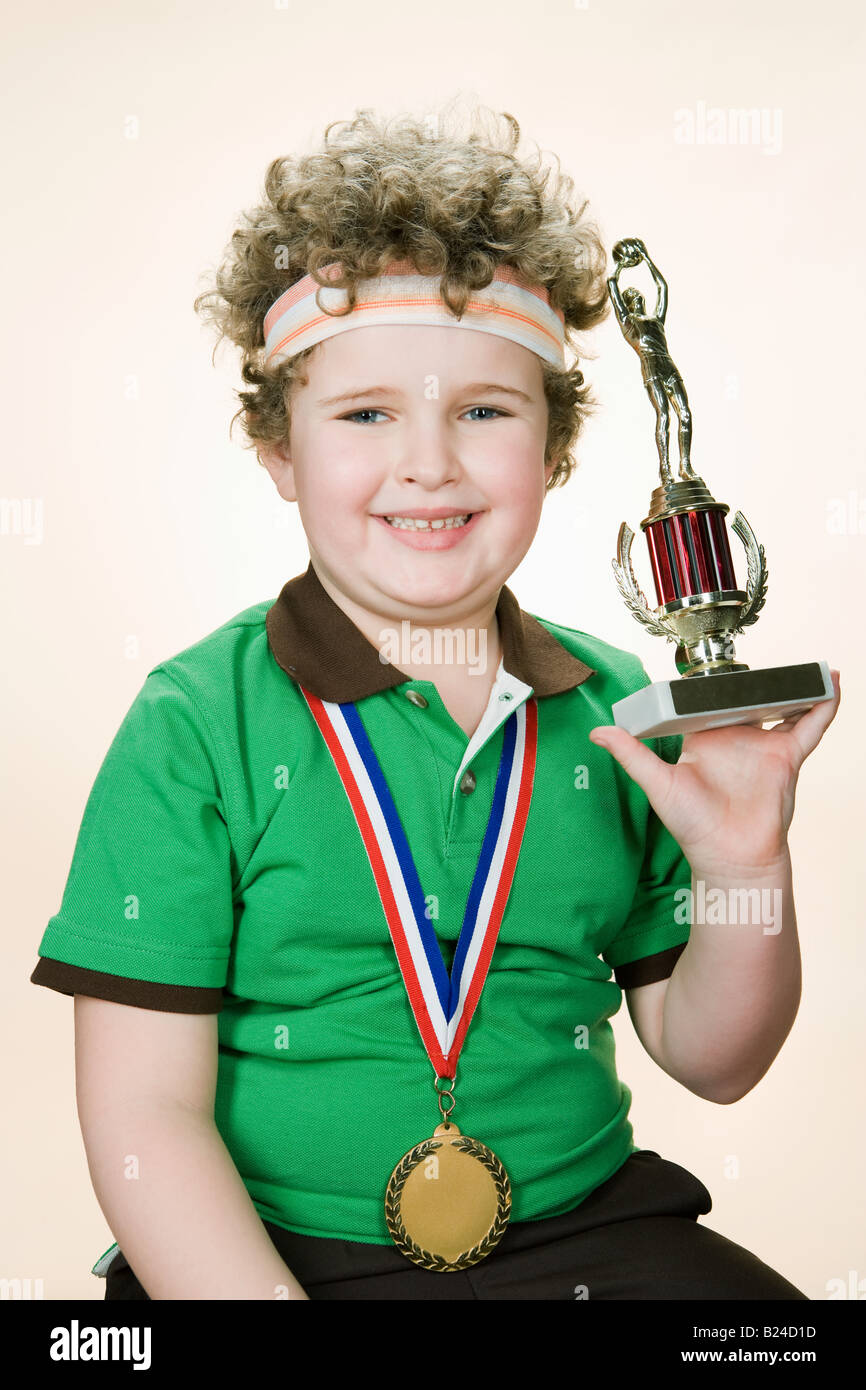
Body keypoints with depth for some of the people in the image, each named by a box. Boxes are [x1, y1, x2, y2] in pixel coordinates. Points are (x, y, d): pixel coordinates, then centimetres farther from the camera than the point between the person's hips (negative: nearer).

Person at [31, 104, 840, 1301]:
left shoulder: (618, 713, -1)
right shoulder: (195, 726, -11)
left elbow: (710, 1060, 6)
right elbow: (144, 1119, -10)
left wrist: (746, 875, -11)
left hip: (584, 1233, 2)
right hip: (262, 1250, -1)